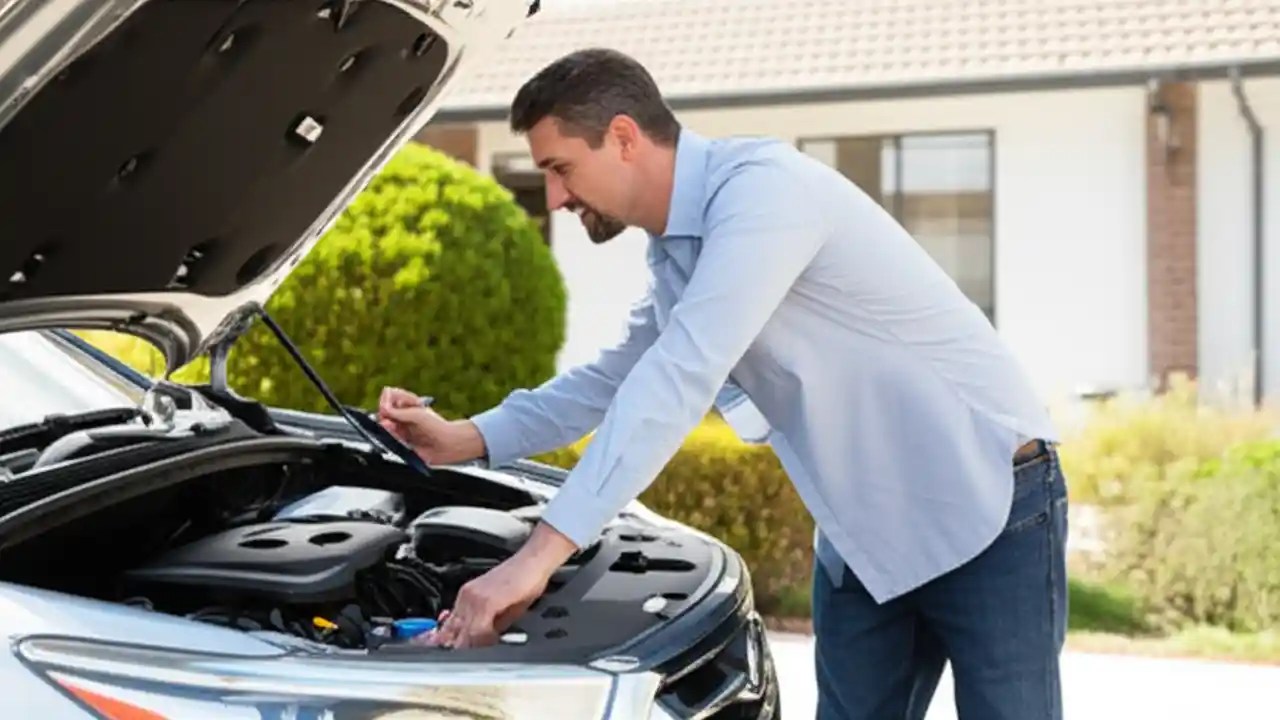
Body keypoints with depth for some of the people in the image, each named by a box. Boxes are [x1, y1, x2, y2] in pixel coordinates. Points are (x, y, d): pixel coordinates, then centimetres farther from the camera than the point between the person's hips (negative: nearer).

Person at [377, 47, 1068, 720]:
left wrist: (541, 553, -34)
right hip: (865, 527, 9)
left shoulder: (759, 187, -23)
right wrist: (464, 439, 8)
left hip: (987, 504, -9)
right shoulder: (674, 251, 7)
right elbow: (623, 376, 21)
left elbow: (678, 380, -32)